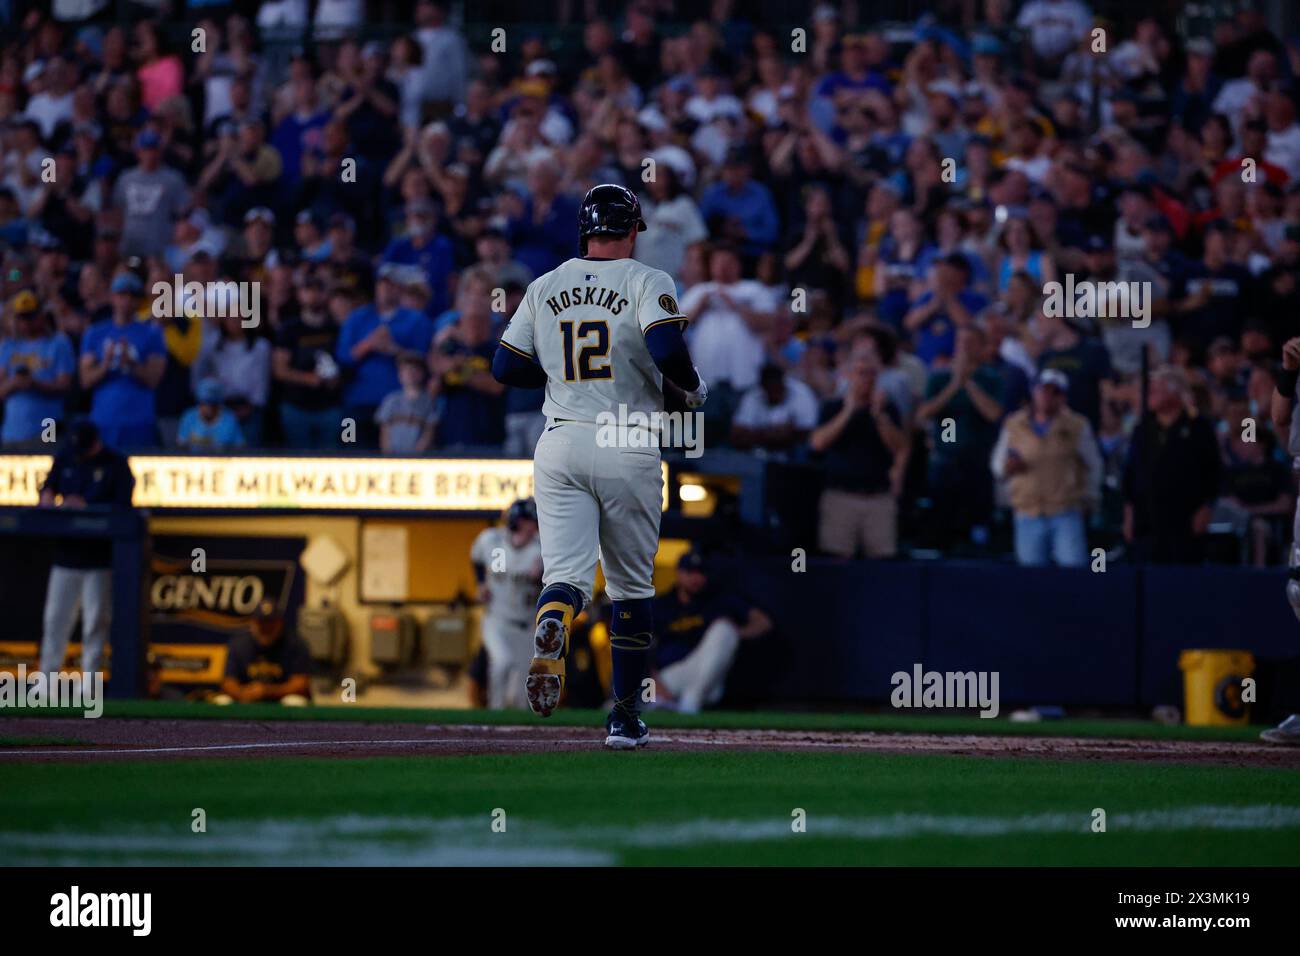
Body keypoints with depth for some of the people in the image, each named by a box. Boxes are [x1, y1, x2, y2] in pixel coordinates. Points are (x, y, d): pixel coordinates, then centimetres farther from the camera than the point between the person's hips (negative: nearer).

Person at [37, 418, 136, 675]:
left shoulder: (116, 465, -6)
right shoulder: (64, 459, 9)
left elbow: (122, 506, -11)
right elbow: (49, 485, 16)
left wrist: (86, 507, -21)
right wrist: (47, 495, -8)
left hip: (99, 555, -4)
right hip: (66, 551, 4)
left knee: (96, 619, -1)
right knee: (55, 616, 5)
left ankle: (90, 676, 6)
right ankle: (47, 675, 12)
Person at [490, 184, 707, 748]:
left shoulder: (545, 288, 10)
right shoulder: (647, 283, -3)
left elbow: (505, 367, 10)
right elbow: (666, 347, -20)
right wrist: (693, 387, -1)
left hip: (560, 447, 2)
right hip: (627, 449, -2)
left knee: (566, 571, -3)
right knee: (631, 585, 11)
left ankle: (550, 631, -39)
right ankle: (624, 718, 14)